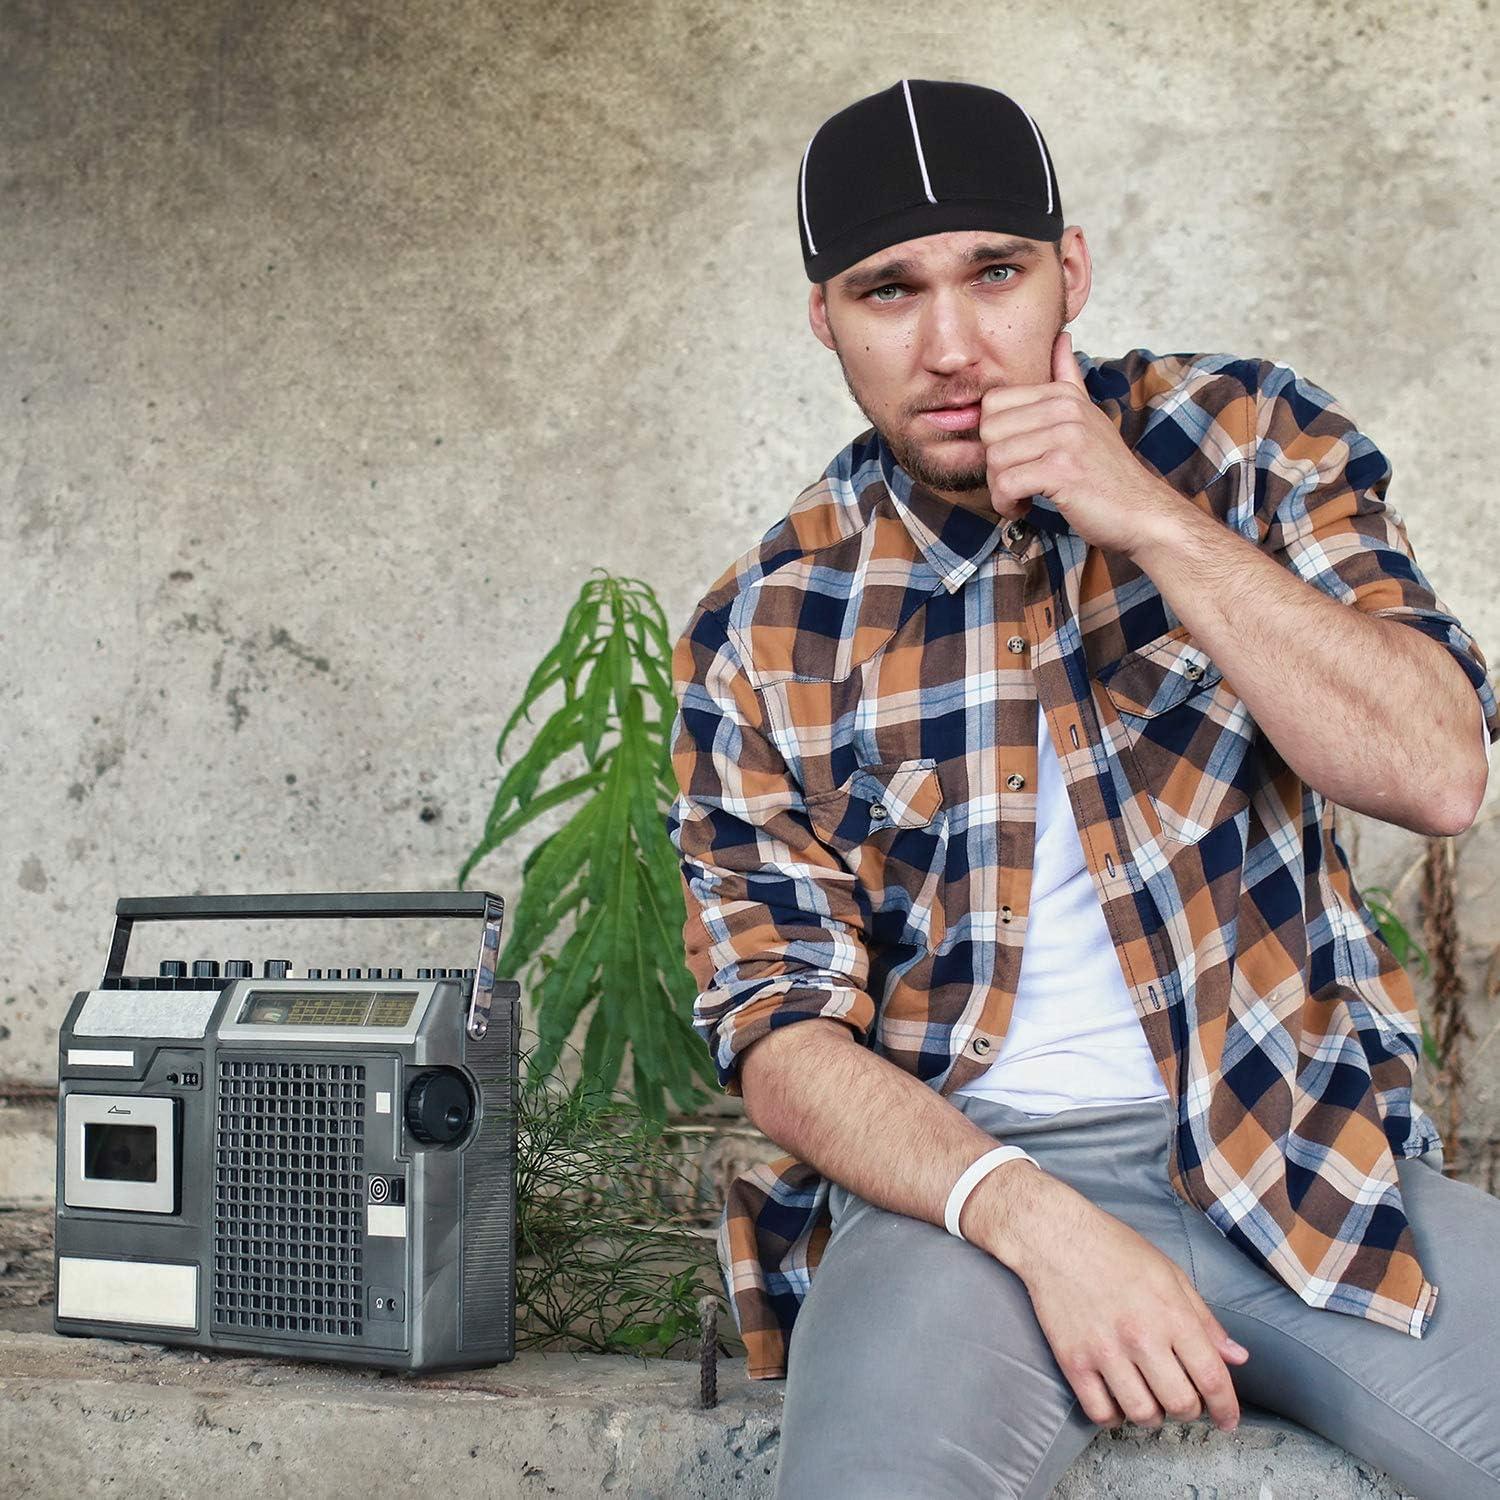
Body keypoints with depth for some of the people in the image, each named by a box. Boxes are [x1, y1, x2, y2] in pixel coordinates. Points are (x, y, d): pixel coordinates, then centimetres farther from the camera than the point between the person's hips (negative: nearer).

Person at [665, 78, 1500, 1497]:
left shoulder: (1248, 439, 2)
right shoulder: (763, 633, 0)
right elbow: (780, 1031, -3)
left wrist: (1149, 519, -17)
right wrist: (1033, 1221, -20)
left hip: (1300, 1145, 3)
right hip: (958, 1169, -2)